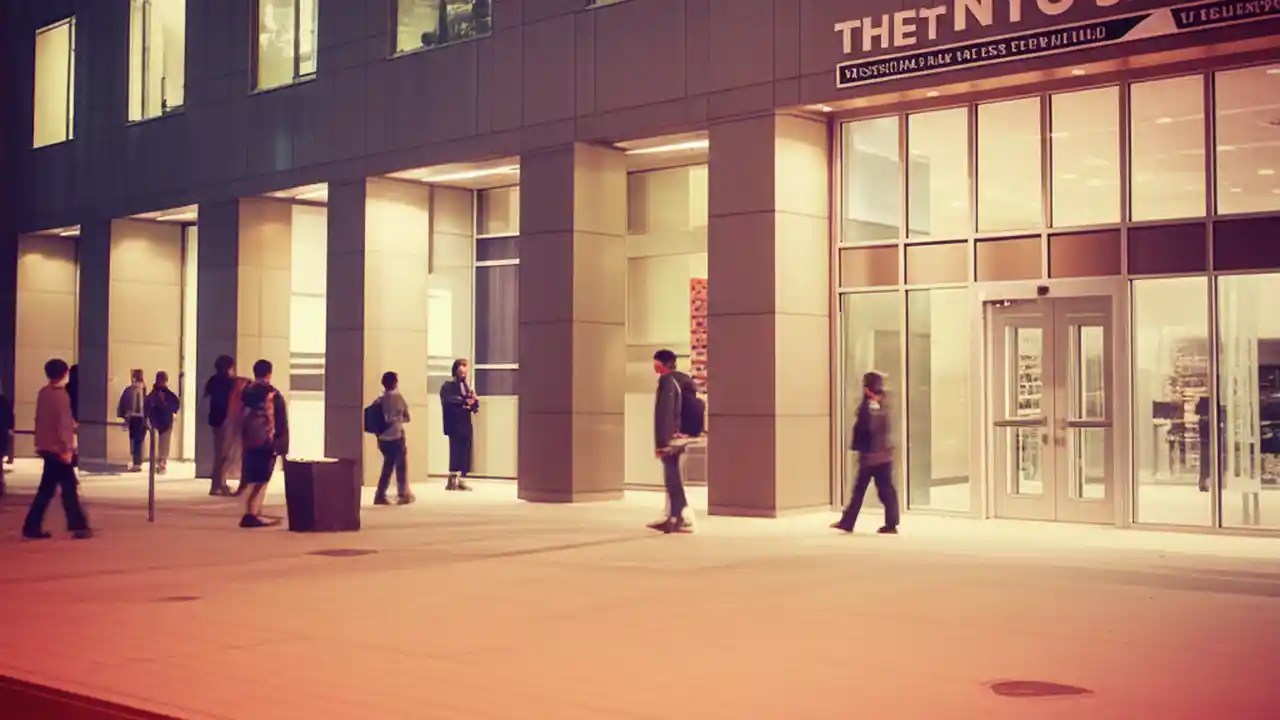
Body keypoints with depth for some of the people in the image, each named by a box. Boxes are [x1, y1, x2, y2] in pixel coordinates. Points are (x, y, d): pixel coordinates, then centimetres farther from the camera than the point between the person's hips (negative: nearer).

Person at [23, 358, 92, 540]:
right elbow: (62, 423, -18)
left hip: (47, 446, 8)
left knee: (47, 488, 11)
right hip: (58, 447, -8)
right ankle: (78, 525, 1)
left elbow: (41, 420, 16)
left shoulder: (43, 393, 10)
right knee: (69, 487, -2)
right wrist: (66, 448, -18)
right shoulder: (61, 395, -15)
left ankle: (33, 526, 10)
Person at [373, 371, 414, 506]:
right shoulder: (398, 397, -6)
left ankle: (380, 495, 12)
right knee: (401, 466, 8)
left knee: (387, 466, 16)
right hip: (396, 436, -5)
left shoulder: (380, 399, 4)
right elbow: (407, 417, 1)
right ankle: (403, 494, 11)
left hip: (382, 438, 5)